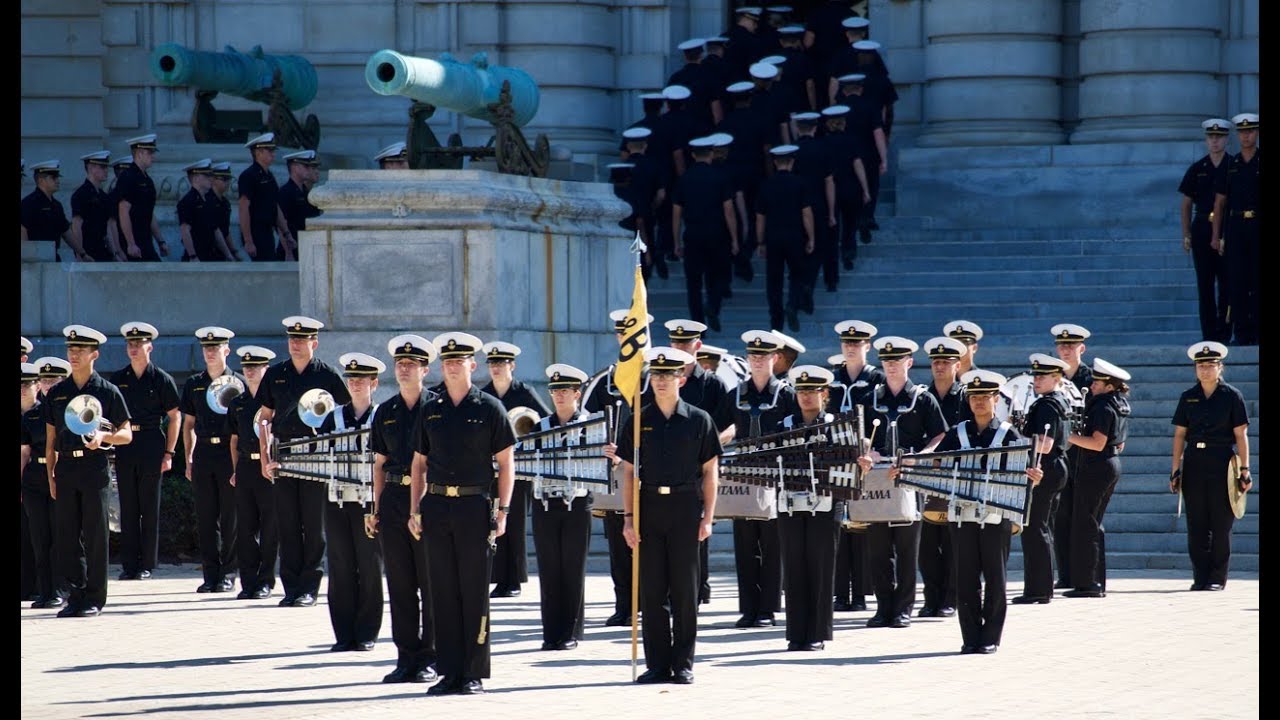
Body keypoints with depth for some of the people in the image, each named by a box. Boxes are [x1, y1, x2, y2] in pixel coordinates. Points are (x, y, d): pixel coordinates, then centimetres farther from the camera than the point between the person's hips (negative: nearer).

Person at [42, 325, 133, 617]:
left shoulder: (108, 392, 2)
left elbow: (126, 435, 5)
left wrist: (103, 436, -15)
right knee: (66, 535, 2)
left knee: (95, 535, -2)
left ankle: (94, 599, 4)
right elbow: (51, 439, 15)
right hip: (66, 468, 4)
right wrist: (51, 477, 7)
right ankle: (76, 594, 10)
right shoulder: (57, 393, 12)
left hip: (95, 467, -3)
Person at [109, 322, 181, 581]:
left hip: (151, 445, -3)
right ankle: (129, 564, 8)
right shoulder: (118, 379, 9)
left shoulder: (162, 380, 0)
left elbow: (175, 417, 2)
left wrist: (169, 453, -4)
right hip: (124, 446, 3)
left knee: (150, 508, 1)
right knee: (128, 508, 4)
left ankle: (147, 564, 6)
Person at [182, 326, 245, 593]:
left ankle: (228, 573, 6)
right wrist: (189, 459, 9)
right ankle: (211, 574, 7)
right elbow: (189, 424, 17)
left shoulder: (238, 383, 2)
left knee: (230, 516, -1)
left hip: (230, 451, -3)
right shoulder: (193, 384, 12)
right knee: (206, 516, 3)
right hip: (203, 452, 3)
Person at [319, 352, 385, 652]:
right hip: (337, 501, 3)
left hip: (369, 502, -3)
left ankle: (366, 634, 6)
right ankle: (344, 634, 8)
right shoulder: (334, 418, 12)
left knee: (369, 568, 0)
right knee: (340, 568, 3)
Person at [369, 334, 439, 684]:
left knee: (431, 582, -2)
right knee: (399, 583, 5)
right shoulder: (385, 412, 12)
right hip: (393, 499, 4)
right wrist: (377, 508, 10)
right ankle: (407, 657, 11)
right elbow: (380, 463, 15)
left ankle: (431, 658, 4)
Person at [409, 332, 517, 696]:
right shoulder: (431, 410, 12)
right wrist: (415, 510, 8)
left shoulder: (489, 408, 1)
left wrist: (502, 511, -5)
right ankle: (450, 672, 10)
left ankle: (475, 674, 3)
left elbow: (506, 464, 1)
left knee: (475, 591, -2)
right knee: (443, 591, 5)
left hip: (474, 506, -4)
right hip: (437, 506, 4)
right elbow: (419, 464, 16)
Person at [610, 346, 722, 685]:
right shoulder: (638, 421, 7)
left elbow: (710, 472, 4)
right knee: (652, 590, 3)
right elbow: (629, 472, 8)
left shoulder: (699, 420, 3)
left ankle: (683, 665, 8)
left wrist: (707, 518, -3)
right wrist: (628, 517, 0)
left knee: (685, 590, 1)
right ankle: (657, 664, 9)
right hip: (649, 508, 2)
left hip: (686, 508, -2)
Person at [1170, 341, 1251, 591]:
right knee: (1196, 524, 3)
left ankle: (1218, 577, 6)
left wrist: (1244, 469, -5)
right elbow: (1179, 434, 9)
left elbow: (1240, 434, 0)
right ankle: (1200, 576, 8)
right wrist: (1176, 469, 4)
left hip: (1222, 464, -3)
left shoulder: (1232, 396, 0)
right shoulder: (1188, 397, 9)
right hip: (1194, 463, 3)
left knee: (1221, 524, -1)